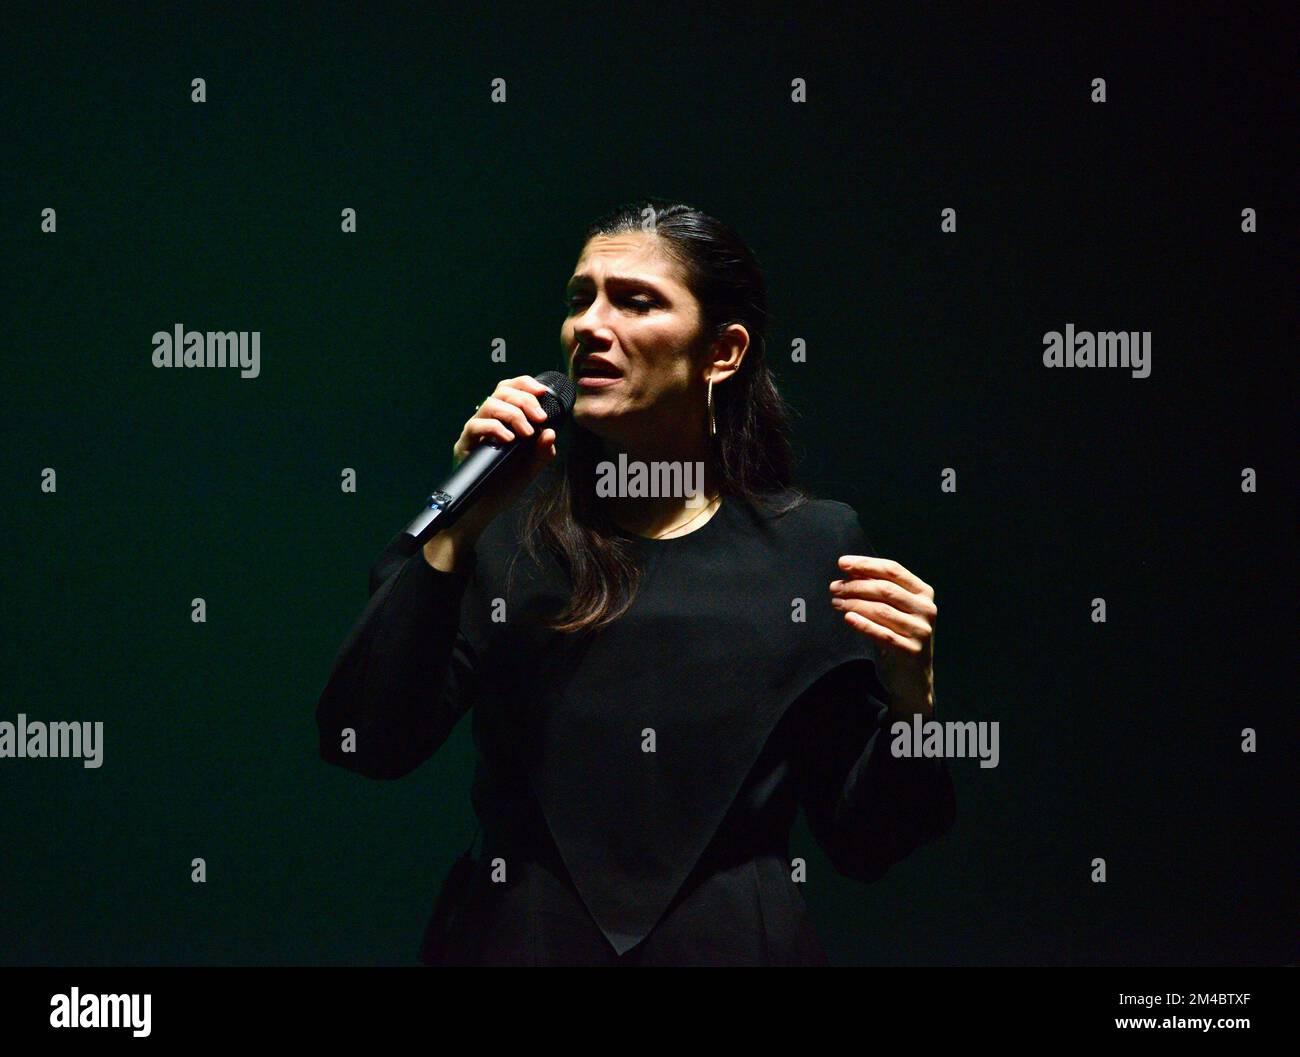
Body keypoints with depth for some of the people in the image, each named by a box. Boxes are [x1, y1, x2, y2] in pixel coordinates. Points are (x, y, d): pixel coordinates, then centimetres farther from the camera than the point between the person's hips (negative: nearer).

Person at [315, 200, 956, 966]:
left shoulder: (816, 548, -1)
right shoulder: (506, 527, -1)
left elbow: (861, 843, 1)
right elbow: (363, 745, -12)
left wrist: (910, 705, -17)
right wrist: (459, 532, -17)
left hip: (735, 937, 0)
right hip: (518, 936, 0)